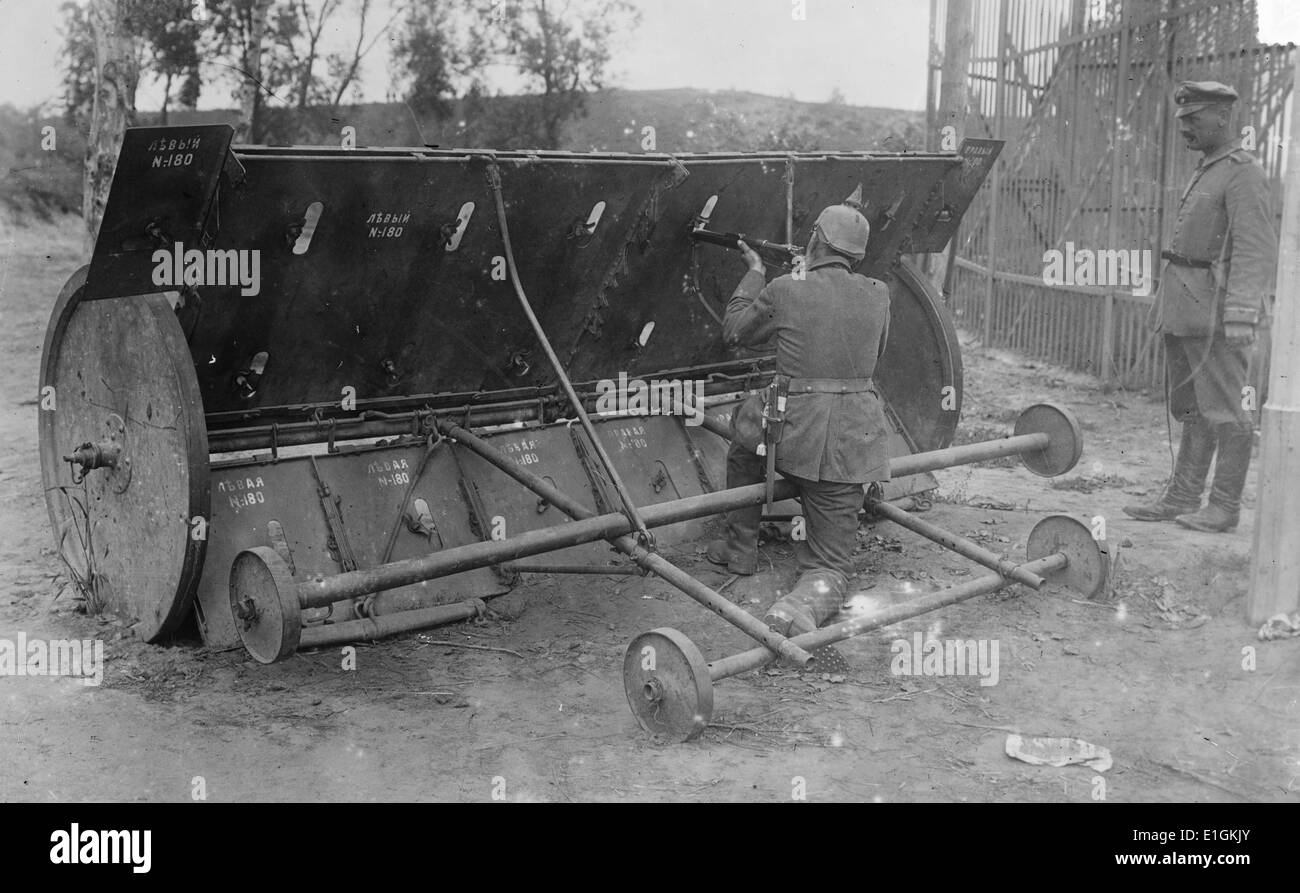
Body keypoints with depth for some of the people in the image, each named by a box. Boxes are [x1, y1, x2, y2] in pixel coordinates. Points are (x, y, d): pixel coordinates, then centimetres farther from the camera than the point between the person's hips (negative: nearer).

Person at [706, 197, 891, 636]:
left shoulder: (784, 291, -2)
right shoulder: (877, 295, 6)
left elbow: (734, 332, 15)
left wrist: (754, 272, 26)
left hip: (794, 429, -2)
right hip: (854, 438, 2)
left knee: (745, 438, 36)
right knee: (831, 562, 9)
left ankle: (740, 548, 37)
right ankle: (809, 601, -26)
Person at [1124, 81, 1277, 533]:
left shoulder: (1244, 174, -11)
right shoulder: (1203, 172, 19)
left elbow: (1257, 249, -19)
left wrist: (1241, 314, -27)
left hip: (1215, 313, -9)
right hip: (1184, 310, 9)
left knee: (1224, 410, -3)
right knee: (1190, 407, 12)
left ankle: (1225, 506, 3)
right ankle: (1182, 497, 18)